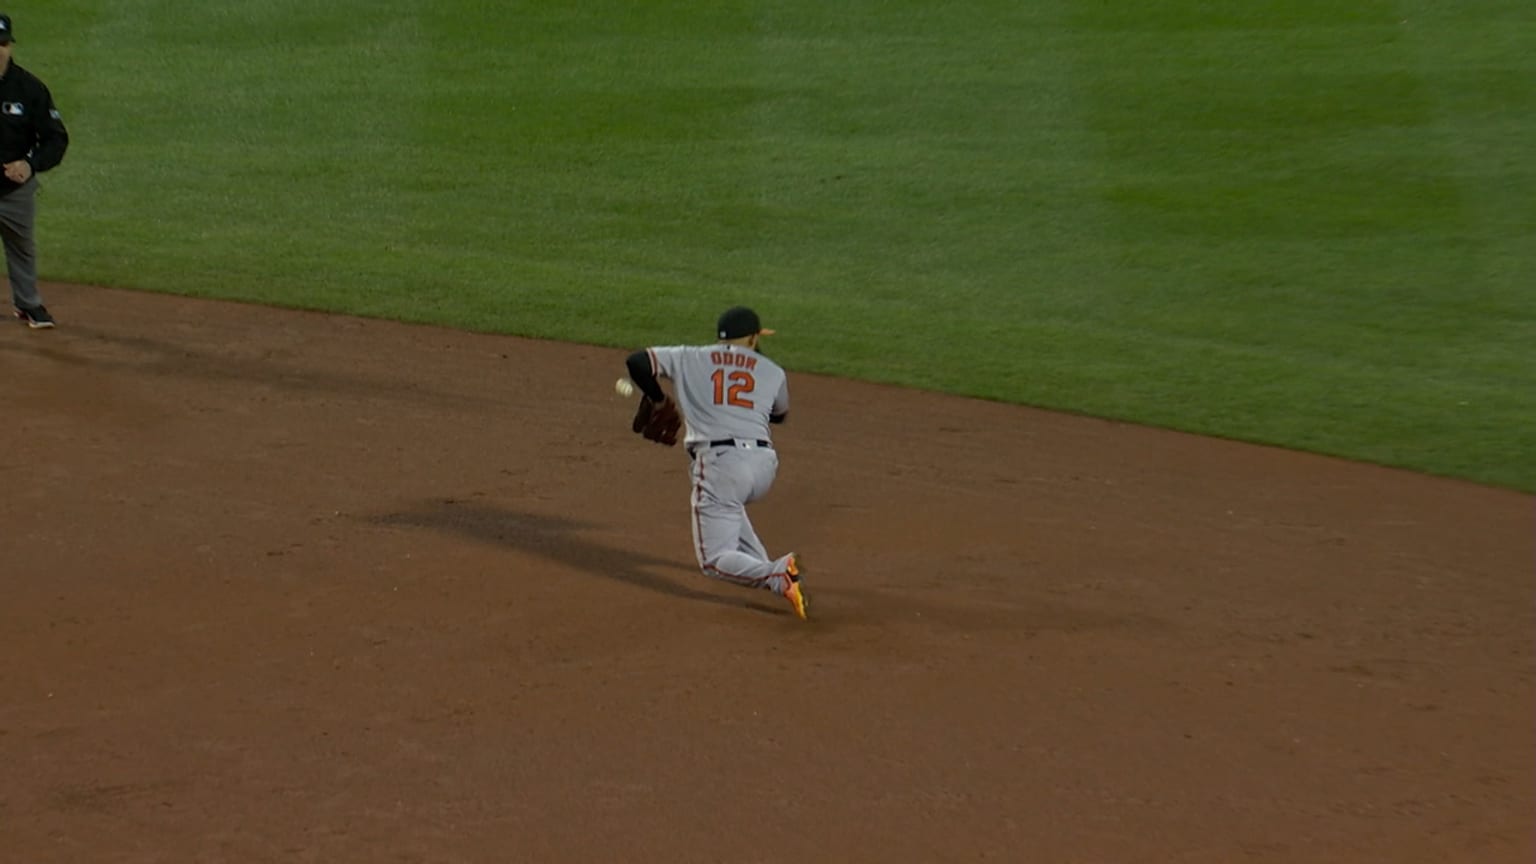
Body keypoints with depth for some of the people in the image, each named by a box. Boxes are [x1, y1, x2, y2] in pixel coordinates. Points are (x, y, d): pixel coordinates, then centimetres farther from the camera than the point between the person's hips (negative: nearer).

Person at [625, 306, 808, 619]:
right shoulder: (773, 372, 16)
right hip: (764, 465, 4)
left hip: (719, 462, -4)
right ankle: (759, 565, 22)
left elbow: (636, 362, 8)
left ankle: (774, 576, -29)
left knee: (715, 560, -1)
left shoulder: (689, 358, 12)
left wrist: (658, 399, 23)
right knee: (727, 498, 38)